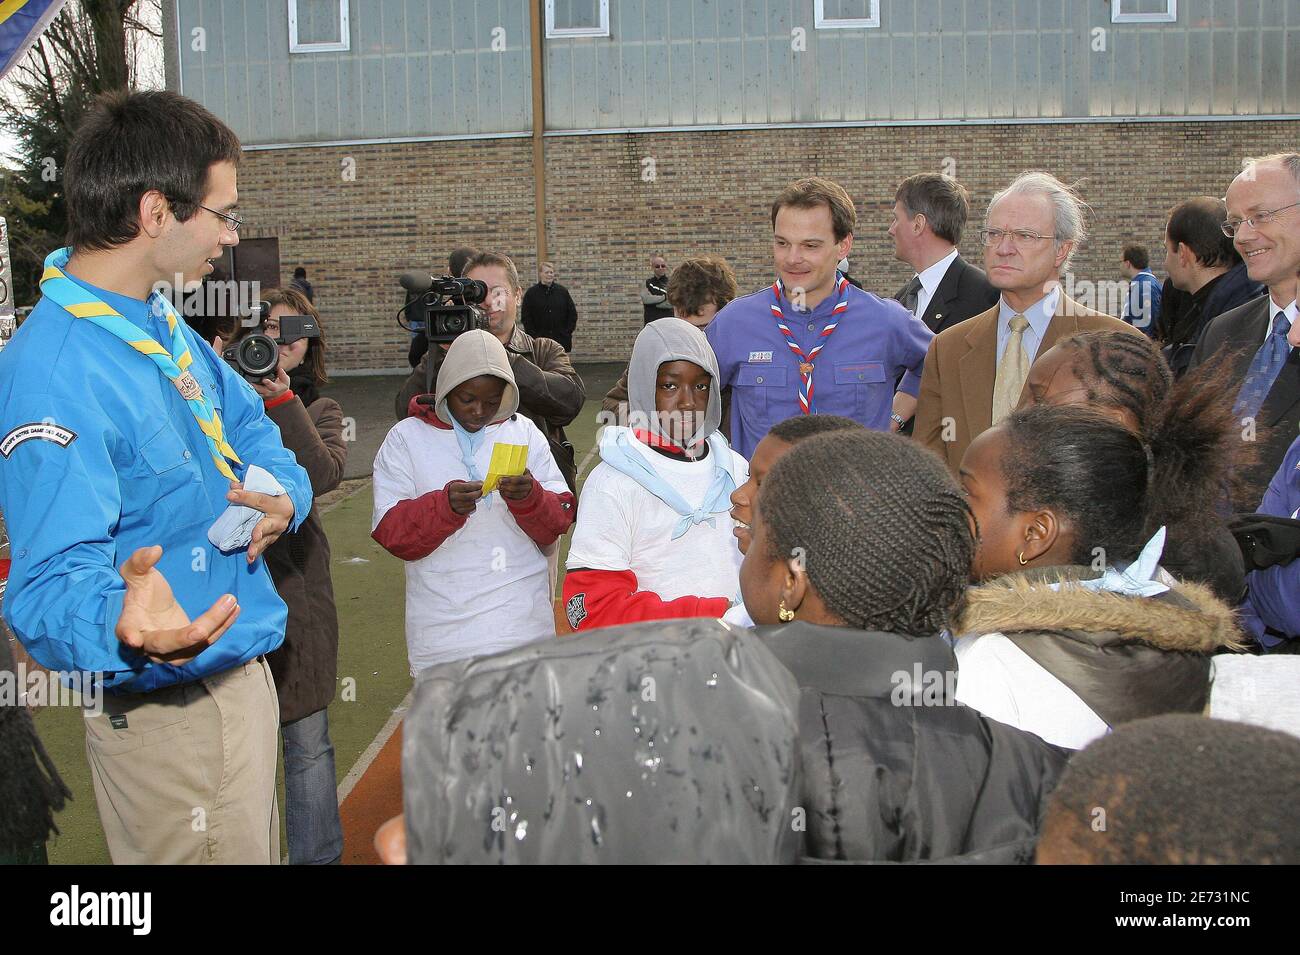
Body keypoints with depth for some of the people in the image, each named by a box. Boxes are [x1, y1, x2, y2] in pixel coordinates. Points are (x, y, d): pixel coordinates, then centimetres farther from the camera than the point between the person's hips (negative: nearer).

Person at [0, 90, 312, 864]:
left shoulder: (161, 322, 3)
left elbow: (248, 423, 15)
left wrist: (283, 495, -7)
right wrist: (124, 623, -53)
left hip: (242, 675, 9)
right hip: (175, 713, -9)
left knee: (259, 847, 24)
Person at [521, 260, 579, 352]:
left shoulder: (563, 291, 7)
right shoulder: (531, 293, 2)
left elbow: (573, 313, 11)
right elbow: (526, 318, 2)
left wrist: (568, 332, 0)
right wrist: (533, 335, -7)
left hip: (562, 340, 2)